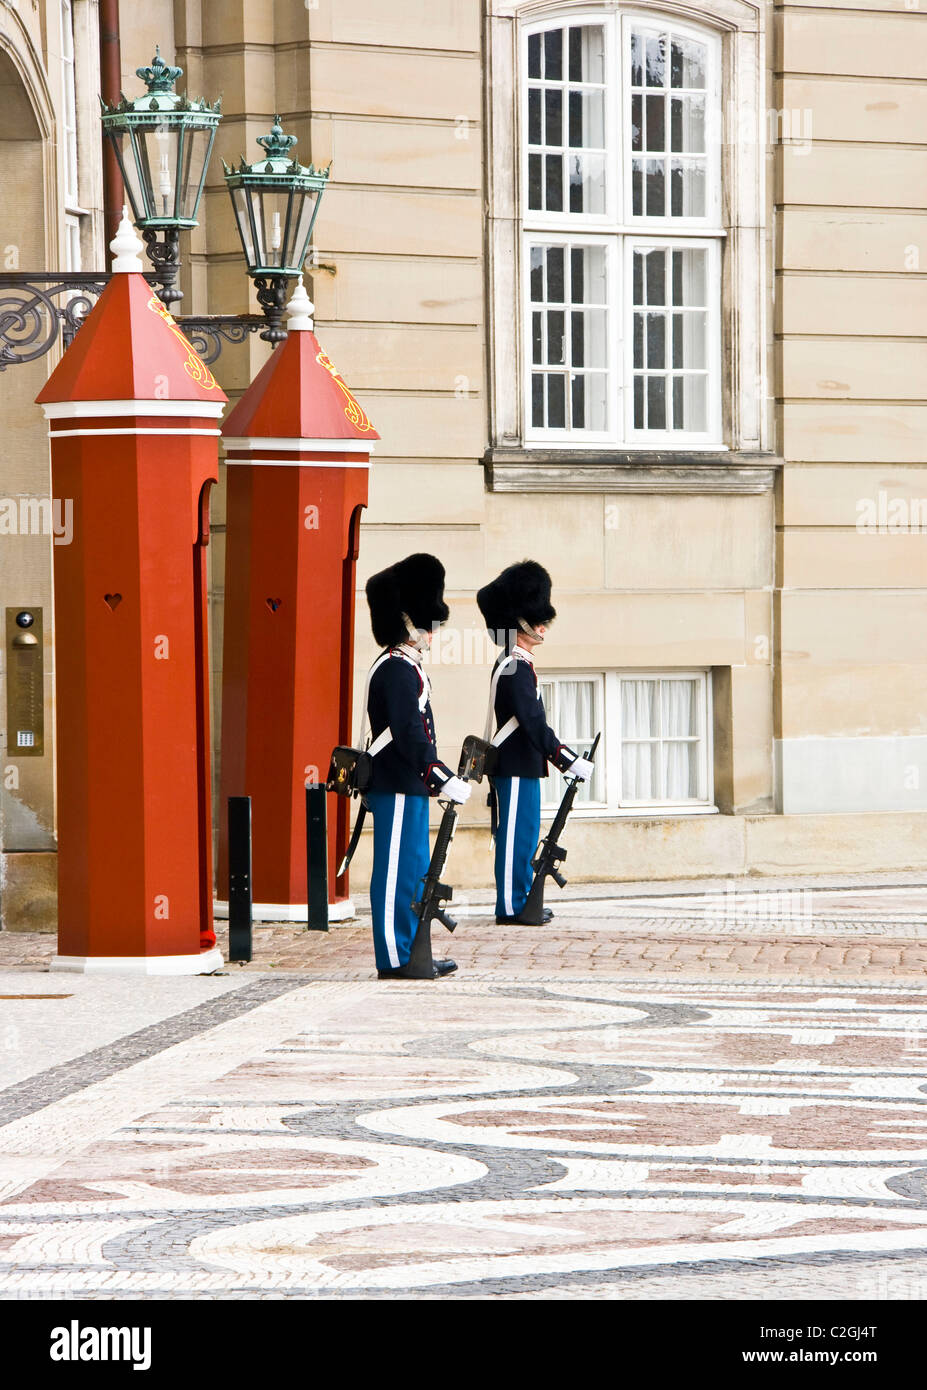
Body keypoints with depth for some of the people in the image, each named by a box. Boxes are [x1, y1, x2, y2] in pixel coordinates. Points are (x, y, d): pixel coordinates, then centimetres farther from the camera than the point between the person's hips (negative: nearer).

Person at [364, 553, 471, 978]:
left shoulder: (406, 667, 17)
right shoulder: (395, 670, -15)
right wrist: (439, 778, -26)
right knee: (396, 872, -6)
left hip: (410, 787, 11)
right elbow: (407, 733, -23)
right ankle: (395, 959, -4)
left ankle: (411, 952, 18)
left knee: (413, 872, 13)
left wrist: (438, 776, 21)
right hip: (397, 789, -11)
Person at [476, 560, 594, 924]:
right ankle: (510, 906, -2)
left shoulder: (514, 664, 15)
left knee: (523, 833, 13)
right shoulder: (515, 668, -18)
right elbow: (533, 723, -23)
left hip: (520, 766, 10)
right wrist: (570, 761, -22)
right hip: (516, 767, -10)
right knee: (516, 832, -6)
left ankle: (520, 901, 18)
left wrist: (566, 758, 22)